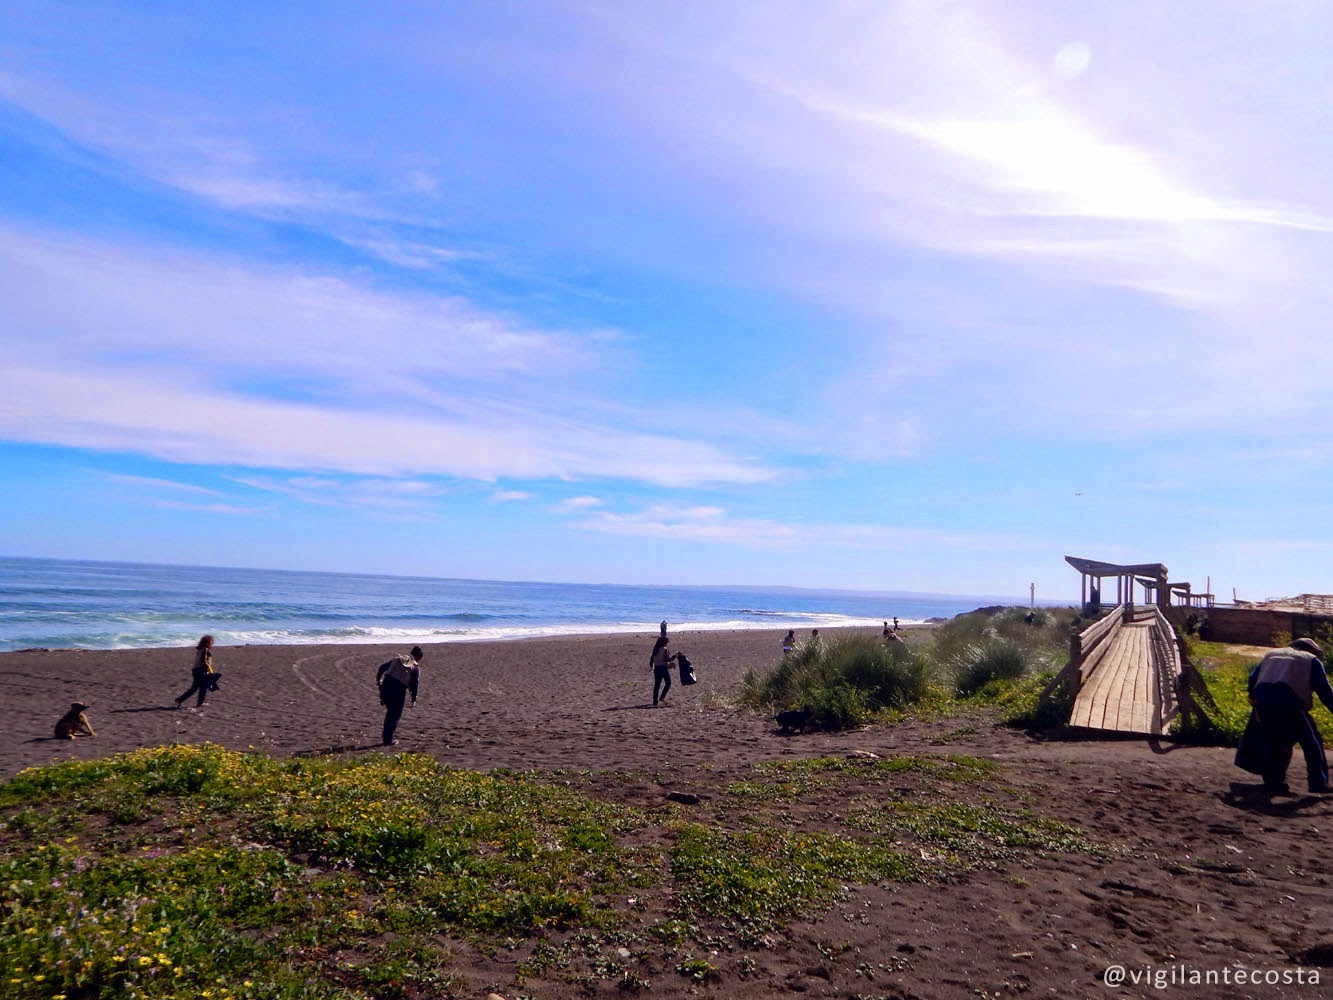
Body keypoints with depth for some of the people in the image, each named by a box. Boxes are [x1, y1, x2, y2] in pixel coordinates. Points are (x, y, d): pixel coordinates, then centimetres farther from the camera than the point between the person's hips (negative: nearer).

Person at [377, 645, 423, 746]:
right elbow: (414, 684, -4)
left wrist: (378, 679, 25)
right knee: (395, 715, 10)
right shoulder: (415, 667, 5)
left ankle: (385, 734, 30)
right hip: (398, 691, -4)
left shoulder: (397, 659, 17)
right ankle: (388, 740, 8)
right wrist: (414, 698, 3)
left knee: (390, 711, 26)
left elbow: (382, 667, 13)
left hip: (385, 687, 4)